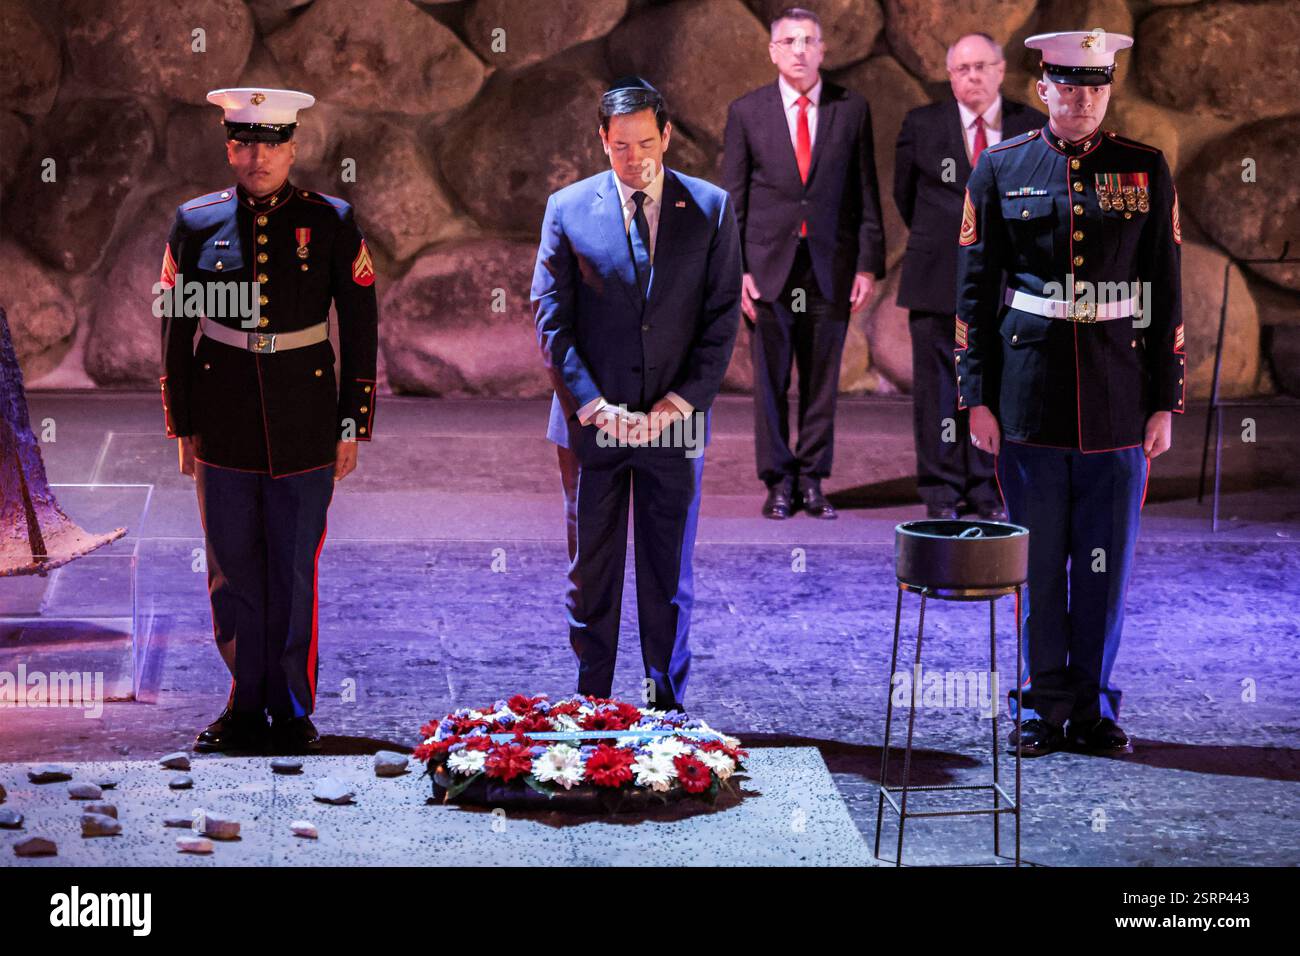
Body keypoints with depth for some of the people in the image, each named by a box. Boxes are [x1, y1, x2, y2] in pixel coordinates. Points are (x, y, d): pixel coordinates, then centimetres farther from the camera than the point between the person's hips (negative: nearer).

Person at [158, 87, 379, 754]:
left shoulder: (330, 223, 0)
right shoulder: (196, 224, 4)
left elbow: (360, 330, 3)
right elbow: (175, 328, 9)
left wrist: (353, 425, 0)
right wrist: (182, 425, 6)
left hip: (305, 425, -1)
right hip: (224, 426, 2)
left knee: (295, 571, 3)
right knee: (233, 571, 7)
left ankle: (293, 708, 14)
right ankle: (246, 705, 19)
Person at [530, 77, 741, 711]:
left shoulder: (710, 208, 3)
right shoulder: (568, 208, 2)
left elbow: (722, 318, 1)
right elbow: (551, 321, -1)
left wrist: (679, 404, -8)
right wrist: (594, 407, -11)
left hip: (674, 423, 0)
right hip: (590, 422, 0)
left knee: (670, 578, 6)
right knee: (590, 575, 6)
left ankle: (666, 705, 15)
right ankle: (590, 707, 14)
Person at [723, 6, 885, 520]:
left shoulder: (852, 110, 5)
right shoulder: (746, 111, 3)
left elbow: (866, 193, 6)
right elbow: (732, 198, 4)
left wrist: (869, 264, 1)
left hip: (830, 265, 1)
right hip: (769, 265, -1)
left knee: (822, 380, 5)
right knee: (770, 379, 3)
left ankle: (812, 480, 13)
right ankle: (778, 482, 12)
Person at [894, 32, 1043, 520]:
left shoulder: (1033, 127, 3)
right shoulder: (922, 125, 1)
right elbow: (904, 194, 15)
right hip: (938, 279, -1)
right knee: (938, 387, 2)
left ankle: (986, 491, 13)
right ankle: (941, 492, 9)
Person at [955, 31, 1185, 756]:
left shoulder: (1147, 170, 4)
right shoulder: (1001, 169, 3)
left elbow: (1166, 294, 5)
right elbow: (975, 289, 5)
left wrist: (1165, 401, 1)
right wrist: (977, 396, 0)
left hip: (1119, 400, 0)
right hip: (1029, 396, 0)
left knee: (1108, 560, 5)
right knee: (1038, 560, 5)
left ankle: (1095, 707, 17)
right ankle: (1046, 704, 17)